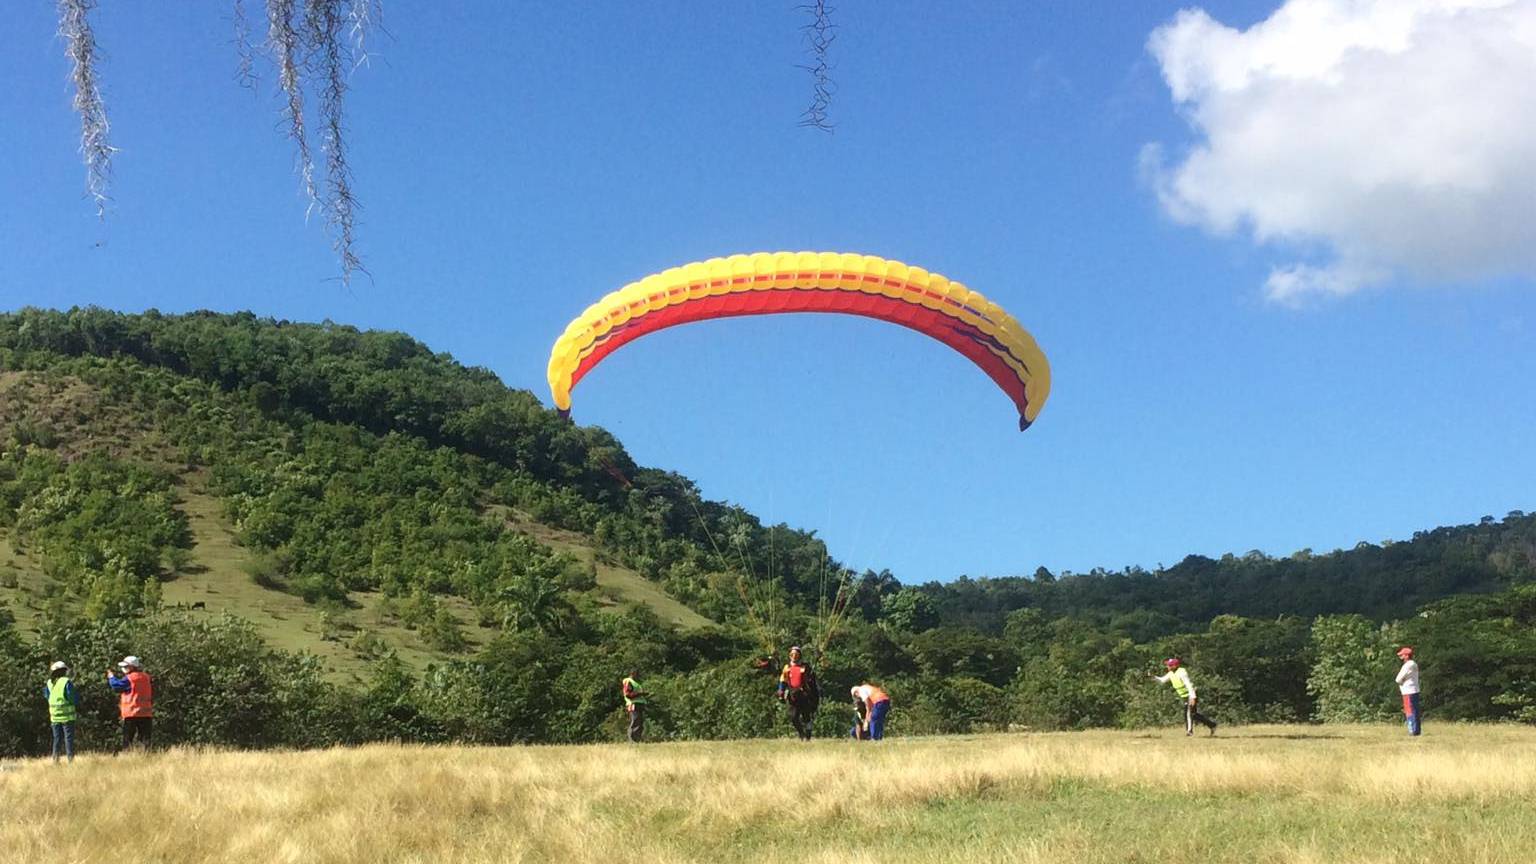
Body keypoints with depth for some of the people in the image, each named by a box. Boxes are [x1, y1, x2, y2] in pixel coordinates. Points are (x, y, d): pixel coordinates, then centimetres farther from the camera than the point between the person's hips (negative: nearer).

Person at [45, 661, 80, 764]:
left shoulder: (49, 683, 2)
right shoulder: (66, 682, -14)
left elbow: (46, 695, 17)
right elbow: (74, 697, -13)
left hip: (54, 717, 5)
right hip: (67, 716, -5)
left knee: (57, 739, 13)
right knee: (69, 739, 0)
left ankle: (55, 759, 12)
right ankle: (70, 759, -1)